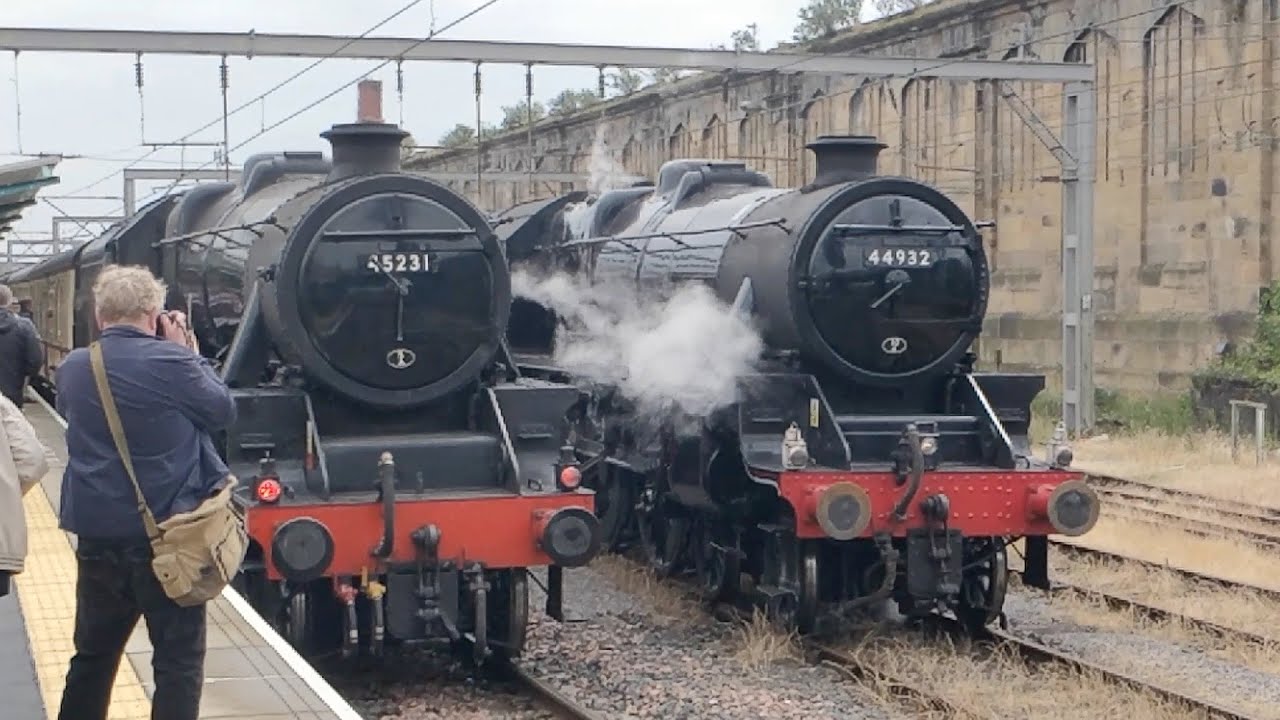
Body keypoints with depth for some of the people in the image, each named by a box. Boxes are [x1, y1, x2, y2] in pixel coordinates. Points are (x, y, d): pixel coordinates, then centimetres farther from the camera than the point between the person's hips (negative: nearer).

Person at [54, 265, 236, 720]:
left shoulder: (71, 370, 1)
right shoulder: (170, 361, -15)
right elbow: (223, 410, -2)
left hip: (97, 537, 5)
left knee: (93, 654, 18)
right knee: (178, 663, 3)